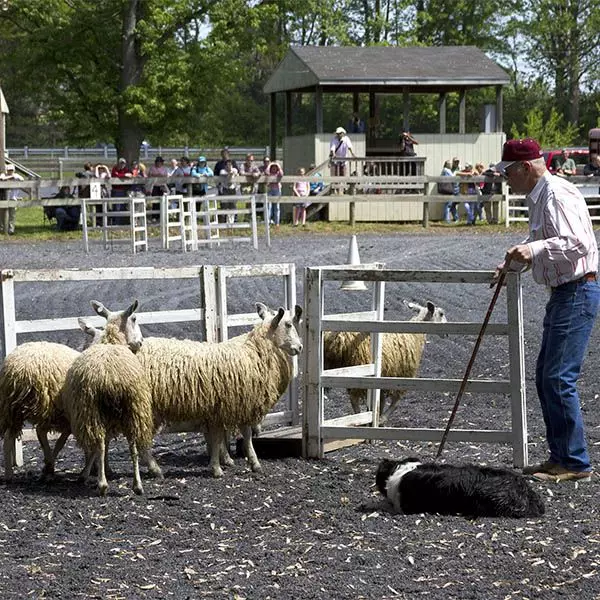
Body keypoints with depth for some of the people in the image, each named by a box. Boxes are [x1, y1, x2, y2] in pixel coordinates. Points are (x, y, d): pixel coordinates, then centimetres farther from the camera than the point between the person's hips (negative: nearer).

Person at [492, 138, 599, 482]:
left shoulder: (558, 194, -16)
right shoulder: (538, 197, 16)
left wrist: (534, 249, -34)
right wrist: (512, 263, 24)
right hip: (563, 294, 11)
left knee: (559, 378, -11)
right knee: (545, 378, 13)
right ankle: (560, 458, 20)